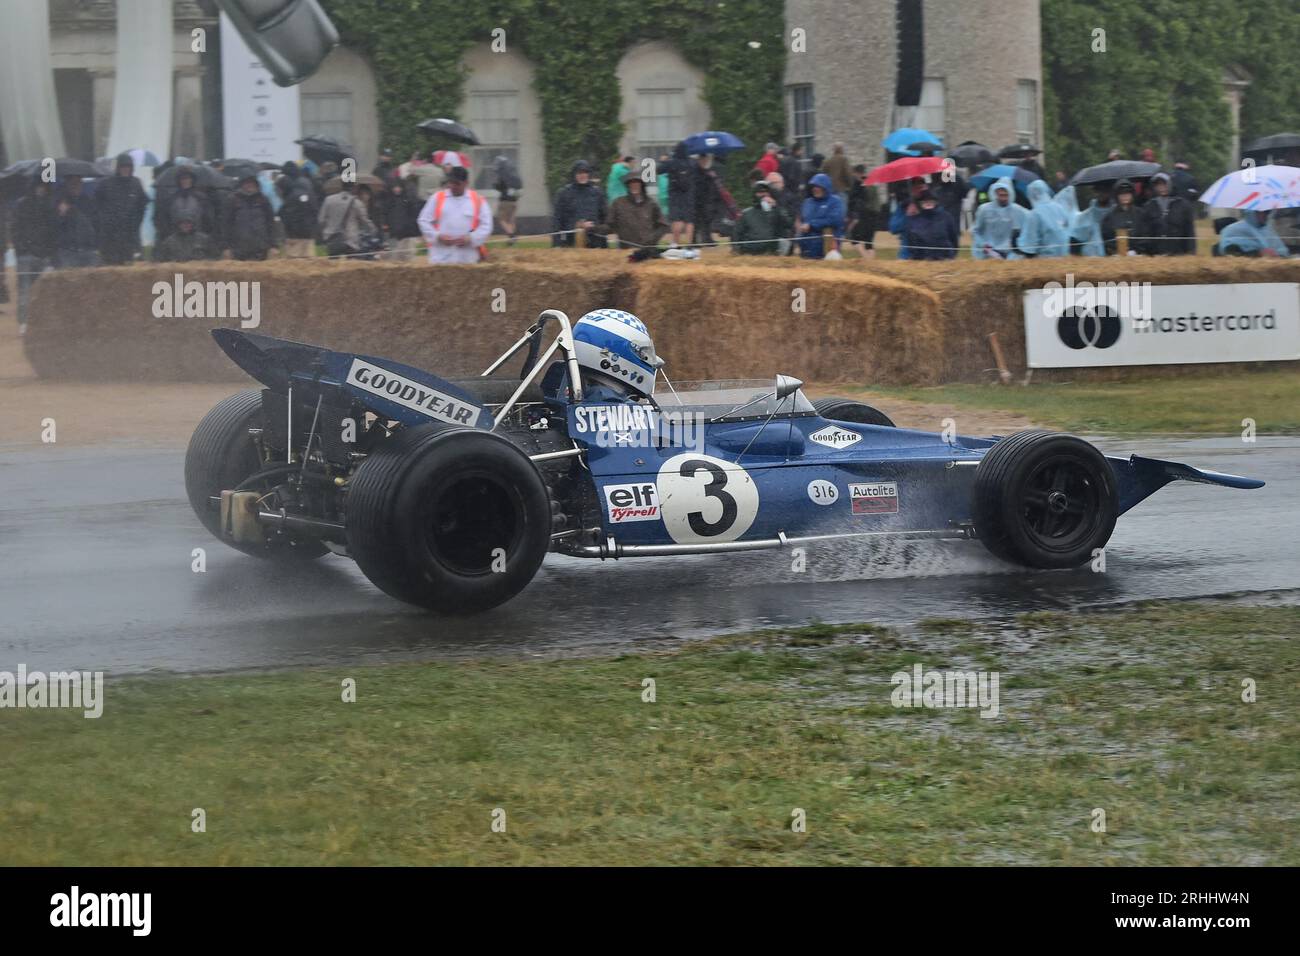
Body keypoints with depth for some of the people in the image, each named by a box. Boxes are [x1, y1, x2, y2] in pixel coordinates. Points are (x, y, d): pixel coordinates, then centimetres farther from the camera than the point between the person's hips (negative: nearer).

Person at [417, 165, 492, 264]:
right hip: (441, 256, 0)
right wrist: (438, 236, -9)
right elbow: (424, 221, 6)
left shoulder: (478, 200, 4)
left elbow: (486, 226, 3)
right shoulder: (437, 198, 5)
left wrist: (471, 238, -12)